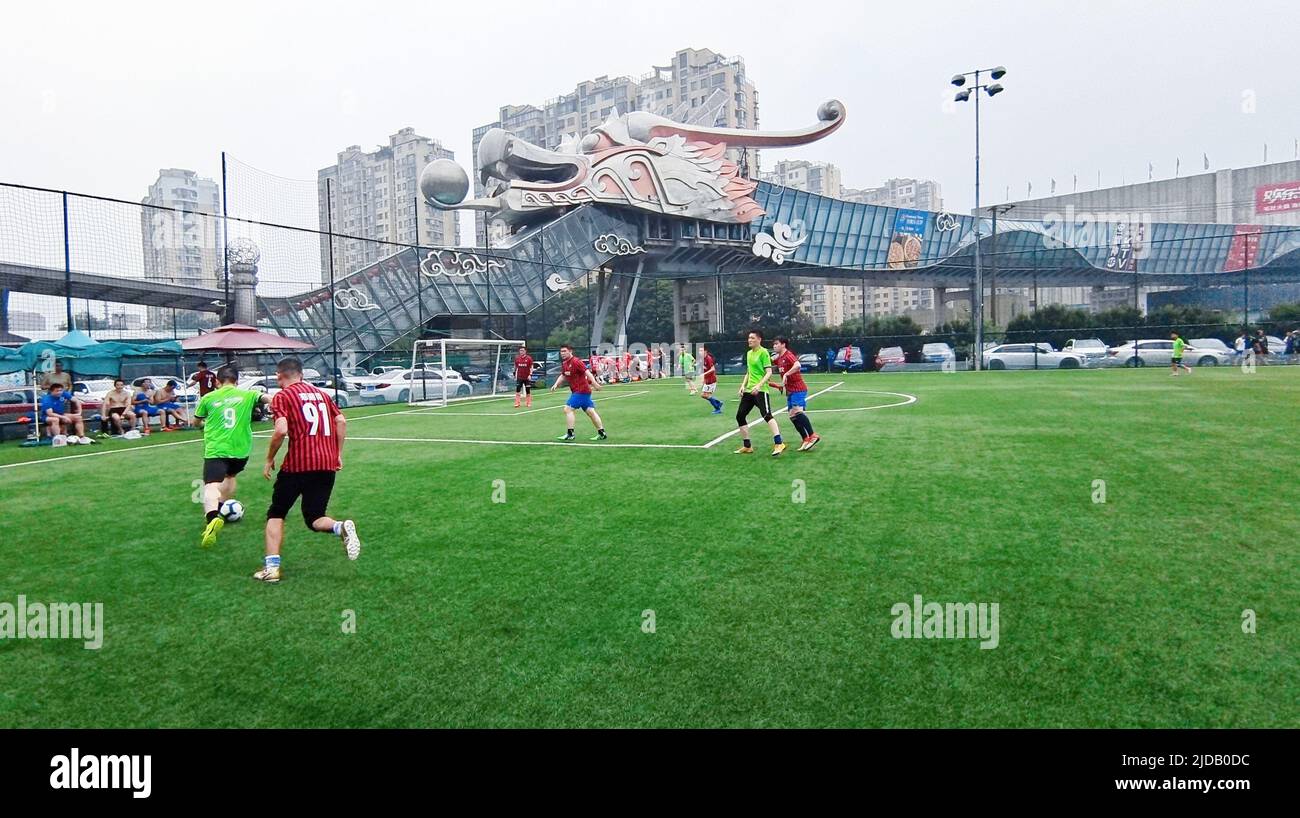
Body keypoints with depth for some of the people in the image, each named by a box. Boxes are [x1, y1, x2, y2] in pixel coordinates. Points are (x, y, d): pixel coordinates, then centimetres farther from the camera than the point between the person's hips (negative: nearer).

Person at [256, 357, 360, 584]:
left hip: (298, 464, -4)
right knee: (314, 519, 12)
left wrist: (269, 459, -2)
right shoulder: (321, 393, 16)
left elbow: (281, 430, -14)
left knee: (276, 514, 15)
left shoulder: (282, 397, 0)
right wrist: (338, 454, 15)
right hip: (328, 465, 4)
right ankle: (342, 527, -20)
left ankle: (271, 567, 6)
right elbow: (341, 422, 9)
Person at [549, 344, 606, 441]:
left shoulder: (575, 361, -15)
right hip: (576, 391, 9)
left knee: (568, 409, -12)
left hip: (581, 390, -9)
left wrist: (594, 383, -31)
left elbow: (587, 372, -21)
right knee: (590, 412, 10)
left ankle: (570, 434, -8)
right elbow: (563, 376, 23)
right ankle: (602, 434, 14)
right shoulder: (564, 363, 12)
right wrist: (556, 384, 8)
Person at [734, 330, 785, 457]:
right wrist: (743, 385, 12)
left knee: (767, 415, -23)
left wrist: (759, 385, -25)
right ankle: (747, 446, 18)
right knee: (740, 416, 8)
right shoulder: (748, 353, 16)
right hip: (748, 390, 9)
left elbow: (769, 372, -14)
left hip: (760, 390, -9)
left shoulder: (763, 352, -8)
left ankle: (778, 444, -23)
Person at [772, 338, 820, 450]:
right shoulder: (779, 358, 13)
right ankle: (806, 440, 8)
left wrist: (786, 374, -34)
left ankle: (813, 436, -20)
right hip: (790, 391, 9)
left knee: (797, 411, -23)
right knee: (793, 416, 4)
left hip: (798, 389, -9)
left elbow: (797, 365, -31)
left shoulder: (788, 355, -13)